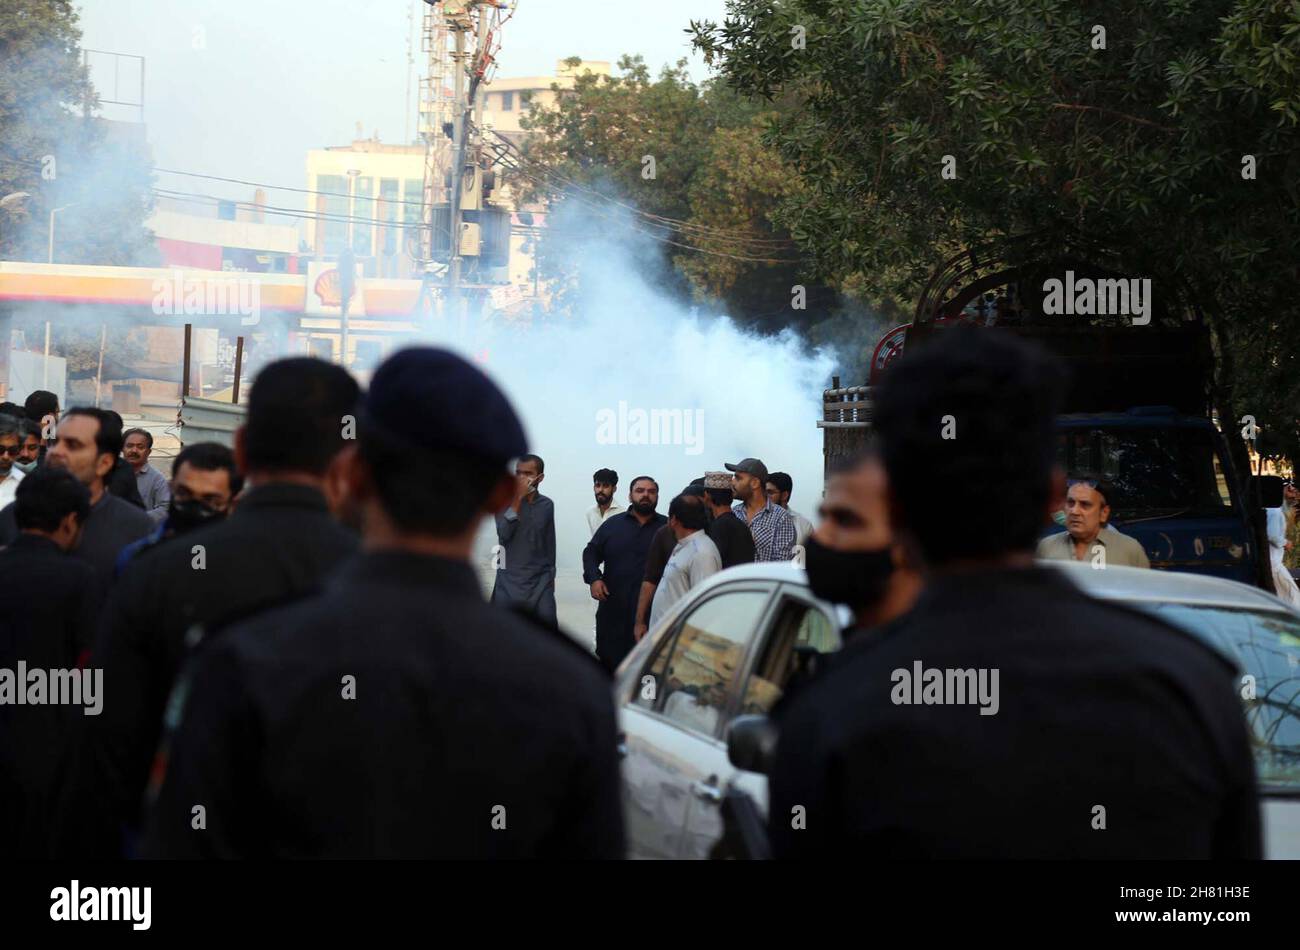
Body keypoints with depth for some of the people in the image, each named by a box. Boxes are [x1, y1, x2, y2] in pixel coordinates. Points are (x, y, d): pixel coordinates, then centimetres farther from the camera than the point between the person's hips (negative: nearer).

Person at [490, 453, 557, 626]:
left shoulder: (547, 505, 6)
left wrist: (551, 575, 18)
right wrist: (518, 498, -19)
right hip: (510, 581, -2)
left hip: (541, 582, 2)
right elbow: (504, 534, -17)